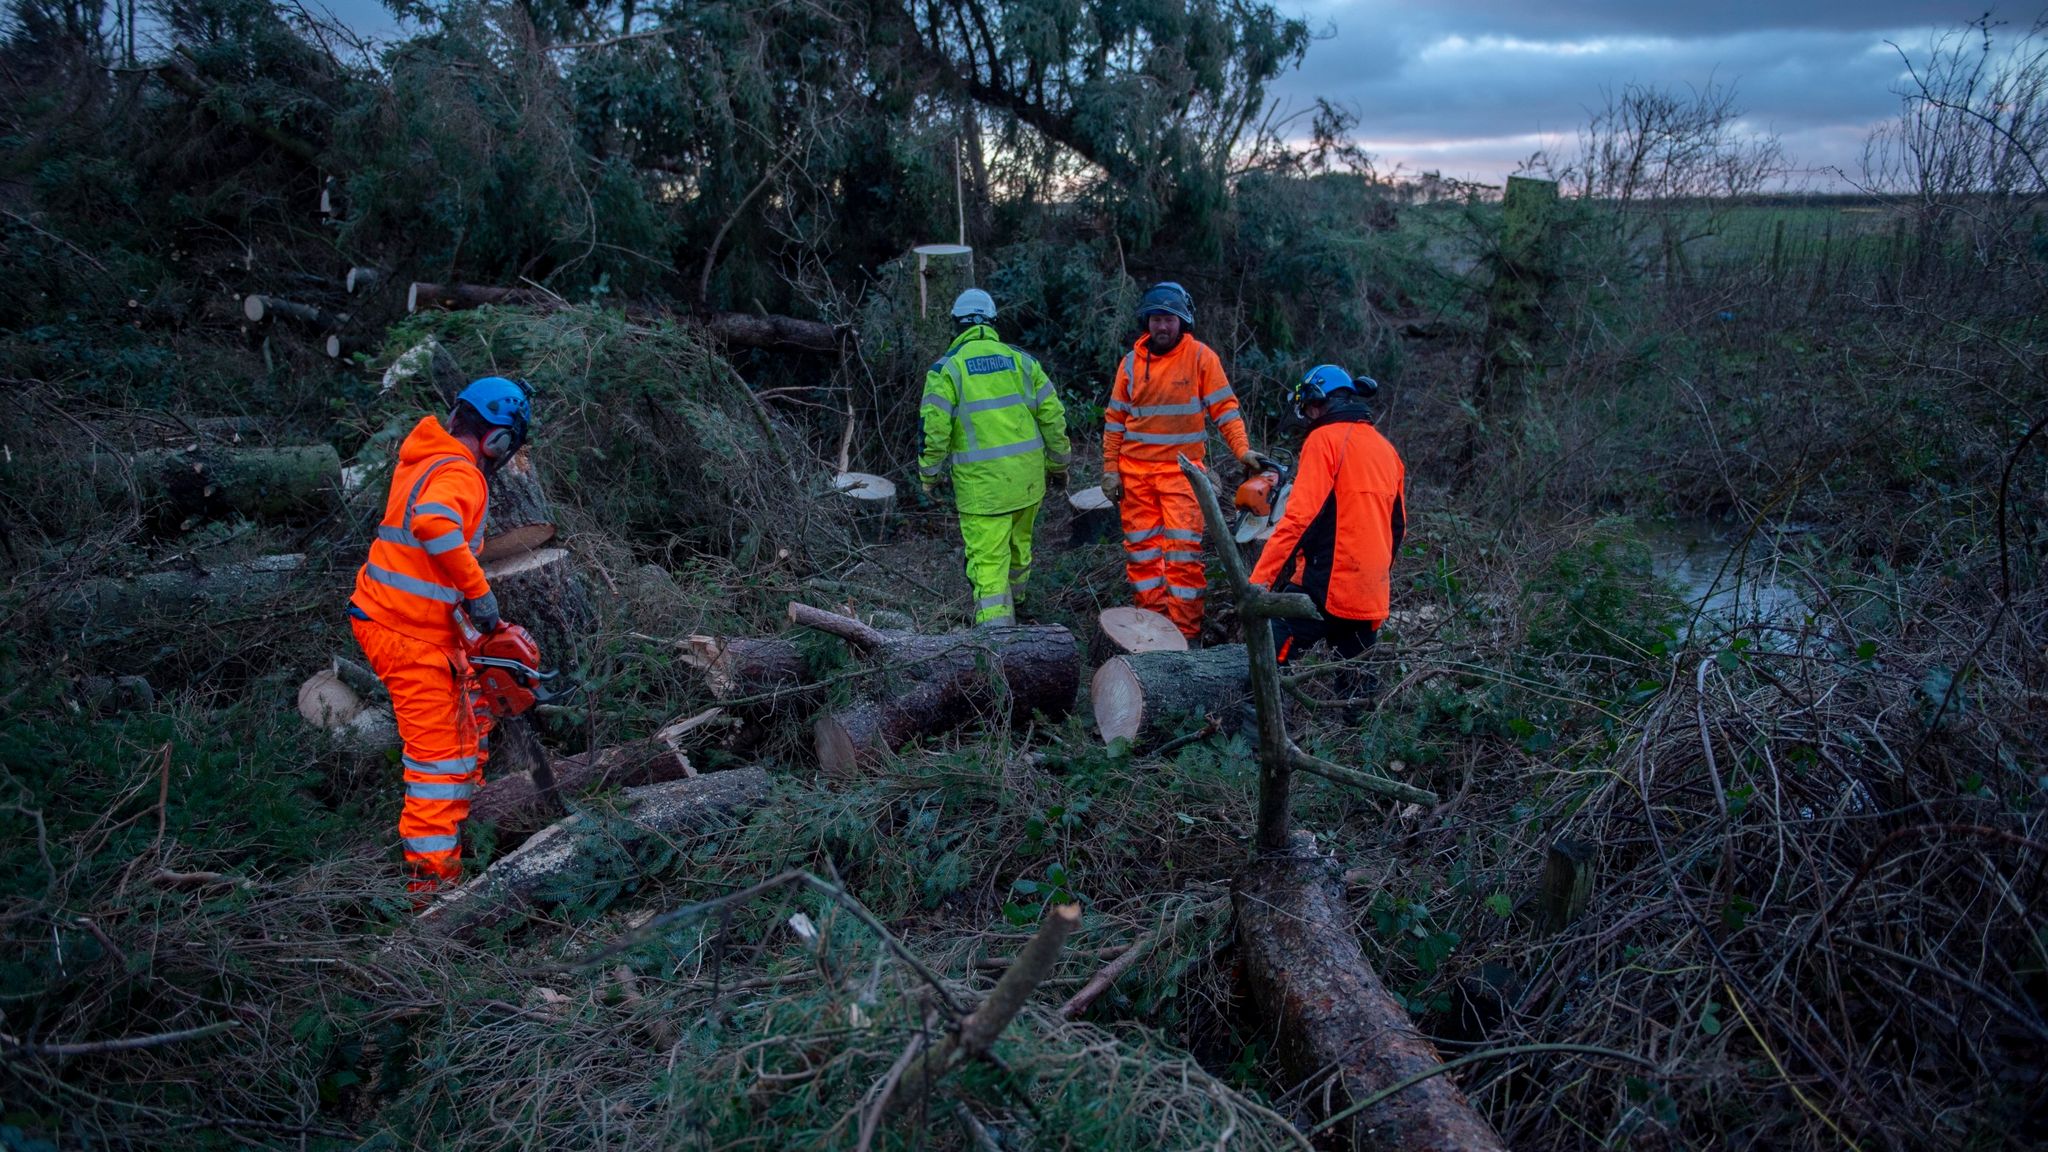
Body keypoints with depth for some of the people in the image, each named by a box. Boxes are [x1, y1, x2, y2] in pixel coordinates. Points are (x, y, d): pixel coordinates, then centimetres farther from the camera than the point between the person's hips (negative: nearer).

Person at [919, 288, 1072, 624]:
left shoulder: (947, 367, -4)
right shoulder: (1020, 360, 7)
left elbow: (934, 427, -9)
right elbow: (1053, 415, 6)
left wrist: (929, 475, 5)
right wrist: (1058, 463, 18)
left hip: (981, 481, -5)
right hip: (1027, 475, 5)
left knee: (987, 559, -3)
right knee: (1019, 542, 25)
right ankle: (1014, 601, 48)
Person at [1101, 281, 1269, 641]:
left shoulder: (1200, 357, -3)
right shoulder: (1131, 361, 7)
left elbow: (1225, 407, -2)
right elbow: (1115, 419, 10)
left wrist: (1242, 450, -14)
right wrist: (1110, 469, 6)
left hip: (1181, 468, -4)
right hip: (1135, 470, 4)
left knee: (1183, 548, -8)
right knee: (1140, 548, 6)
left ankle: (1186, 630, -3)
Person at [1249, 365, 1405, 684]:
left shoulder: (1325, 439, -7)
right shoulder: (1386, 448, 15)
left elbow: (1299, 518, -17)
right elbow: (1398, 526, 21)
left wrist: (1259, 580, -17)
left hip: (1325, 587, -8)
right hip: (1371, 596, 8)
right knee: (1358, 682, 15)